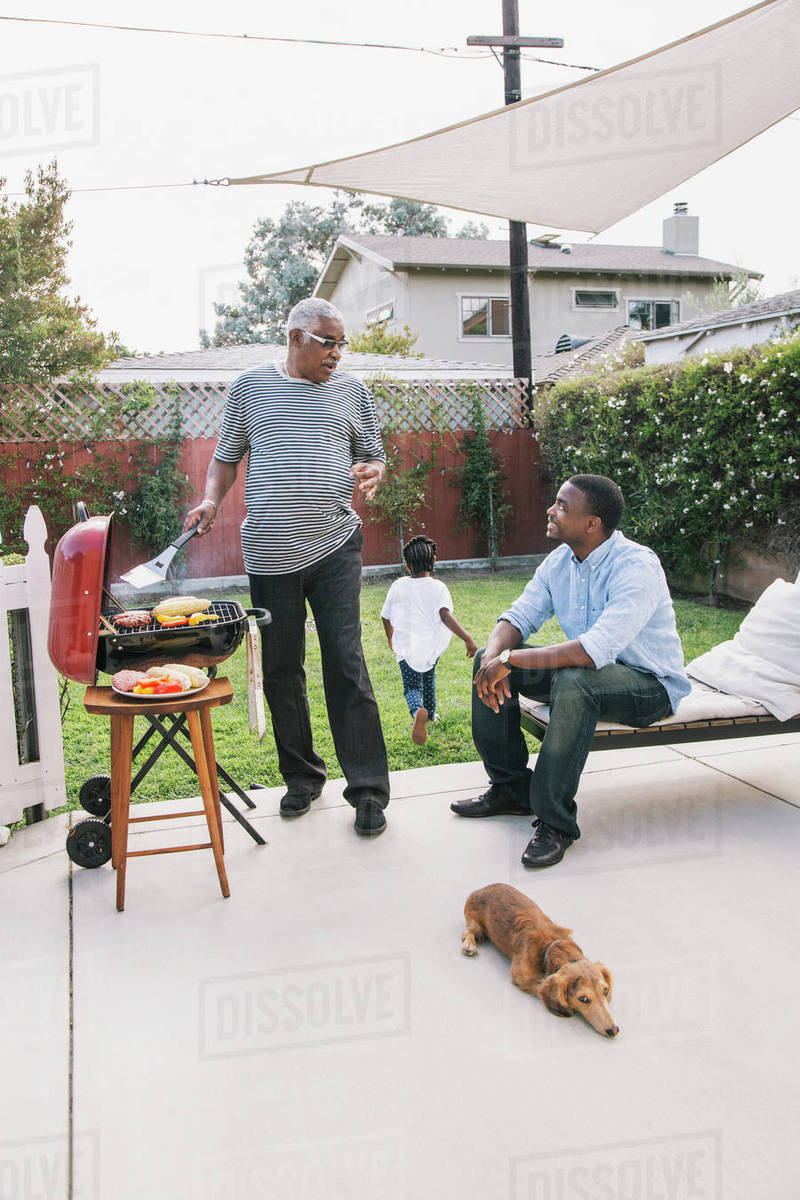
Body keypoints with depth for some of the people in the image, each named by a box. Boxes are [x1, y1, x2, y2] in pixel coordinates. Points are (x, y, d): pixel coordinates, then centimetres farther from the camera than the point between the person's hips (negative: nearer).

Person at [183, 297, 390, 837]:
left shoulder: (352, 392, 12)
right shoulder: (251, 387, 10)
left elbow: (374, 457, 16)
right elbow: (227, 455, 16)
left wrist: (372, 473, -7)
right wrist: (211, 499, -2)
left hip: (335, 548, -1)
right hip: (270, 553, 1)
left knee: (347, 665, -6)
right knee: (281, 670, 8)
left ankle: (368, 789, 2)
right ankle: (302, 776, 24)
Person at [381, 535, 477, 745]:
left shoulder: (398, 586, 0)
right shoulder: (438, 587, -8)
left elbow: (386, 617, 9)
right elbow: (445, 614, -24)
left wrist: (390, 638, 28)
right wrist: (467, 638, -25)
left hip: (406, 647, -1)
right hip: (431, 646, 1)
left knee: (411, 686, 1)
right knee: (428, 678, 27)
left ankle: (418, 711, -31)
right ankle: (430, 713, 44)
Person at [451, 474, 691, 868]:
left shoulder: (637, 566, -26)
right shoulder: (559, 562, -1)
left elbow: (596, 649, -38)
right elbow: (519, 616, 1)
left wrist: (510, 660, -36)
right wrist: (494, 656, -23)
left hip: (652, 684, -8)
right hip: (590, 670, 8)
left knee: (573, 680, -39)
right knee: (489, 658, -4)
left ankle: (555, 821, -25)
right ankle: (511, 789, 7)